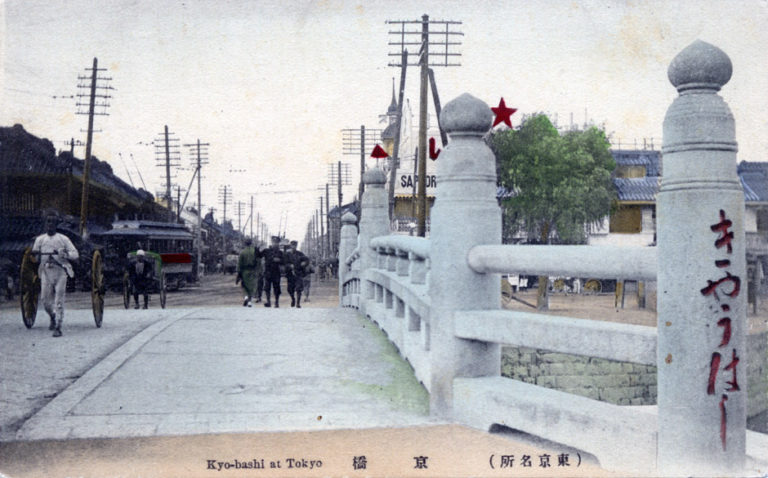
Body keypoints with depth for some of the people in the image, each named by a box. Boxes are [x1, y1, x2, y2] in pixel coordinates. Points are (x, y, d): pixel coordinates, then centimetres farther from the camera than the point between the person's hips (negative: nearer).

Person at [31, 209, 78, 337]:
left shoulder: (63, 239, 3)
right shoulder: (40, 239, 10)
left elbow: (76, 254, 1)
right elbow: (35, 257, 10)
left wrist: (65, 254, -19)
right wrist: (34, 254, -13)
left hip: (60, 270, -2)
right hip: (46, 271, 2)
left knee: (59, 300, -7)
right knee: (45, 299, 1)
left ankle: (58, 327, -5)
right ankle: (53, 317, 32)